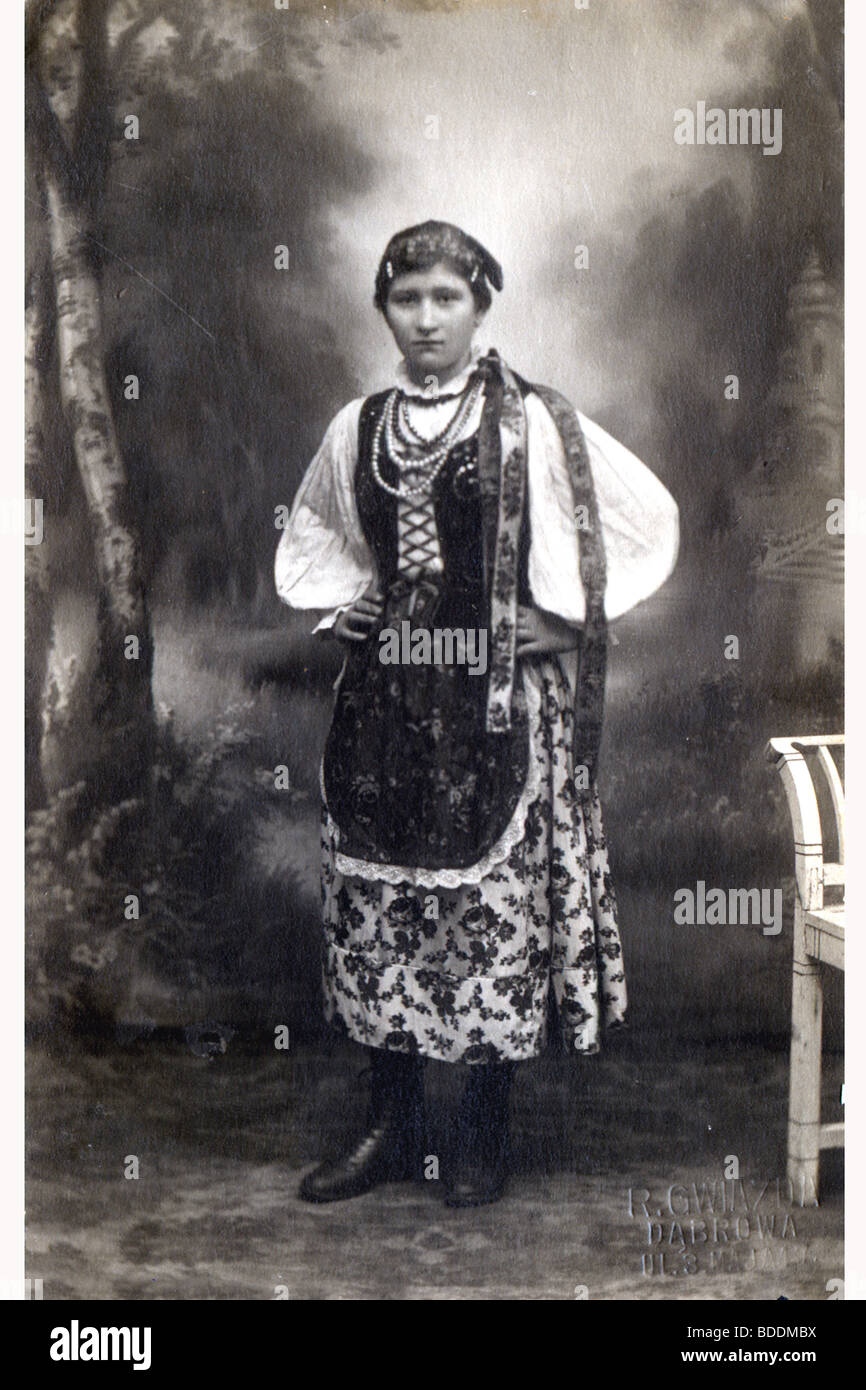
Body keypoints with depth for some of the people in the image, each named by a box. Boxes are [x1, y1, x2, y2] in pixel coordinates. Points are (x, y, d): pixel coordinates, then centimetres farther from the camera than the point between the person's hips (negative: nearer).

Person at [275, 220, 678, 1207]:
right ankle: (390, 1127, 23)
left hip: (498, 700, -4)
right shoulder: (357, 428, 9)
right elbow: (311, 530, 27)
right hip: (383, 698, 4)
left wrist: (561, 613, -4)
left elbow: (648, 514, 0)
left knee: (493, 901, 1)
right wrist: (336, 603, 10)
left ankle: (484, 1136, 18)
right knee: (374, 898, 7)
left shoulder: (533, 421, -3)